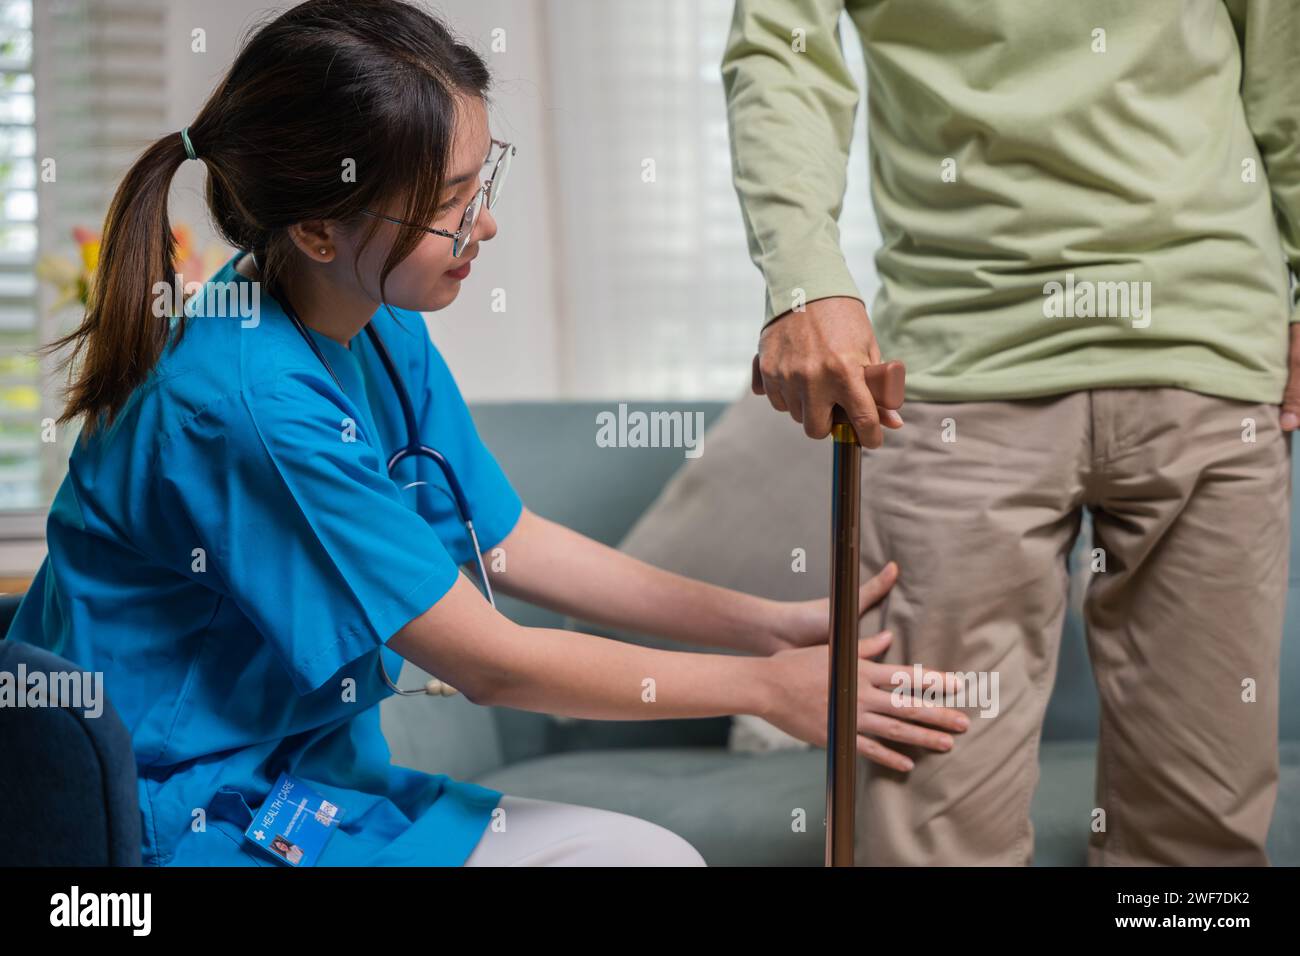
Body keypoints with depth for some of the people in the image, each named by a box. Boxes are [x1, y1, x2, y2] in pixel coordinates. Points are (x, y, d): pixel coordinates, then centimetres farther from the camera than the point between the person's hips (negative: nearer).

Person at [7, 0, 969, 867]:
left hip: (312, 773, 8)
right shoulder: (256, 403, -26)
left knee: (657, 856, 0)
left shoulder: (383, 331, 0)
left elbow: (509, 541, 10)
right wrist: (764, 686, -13)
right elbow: (489, 662, -20)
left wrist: (768, 623, 2)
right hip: (191, 825, -8)